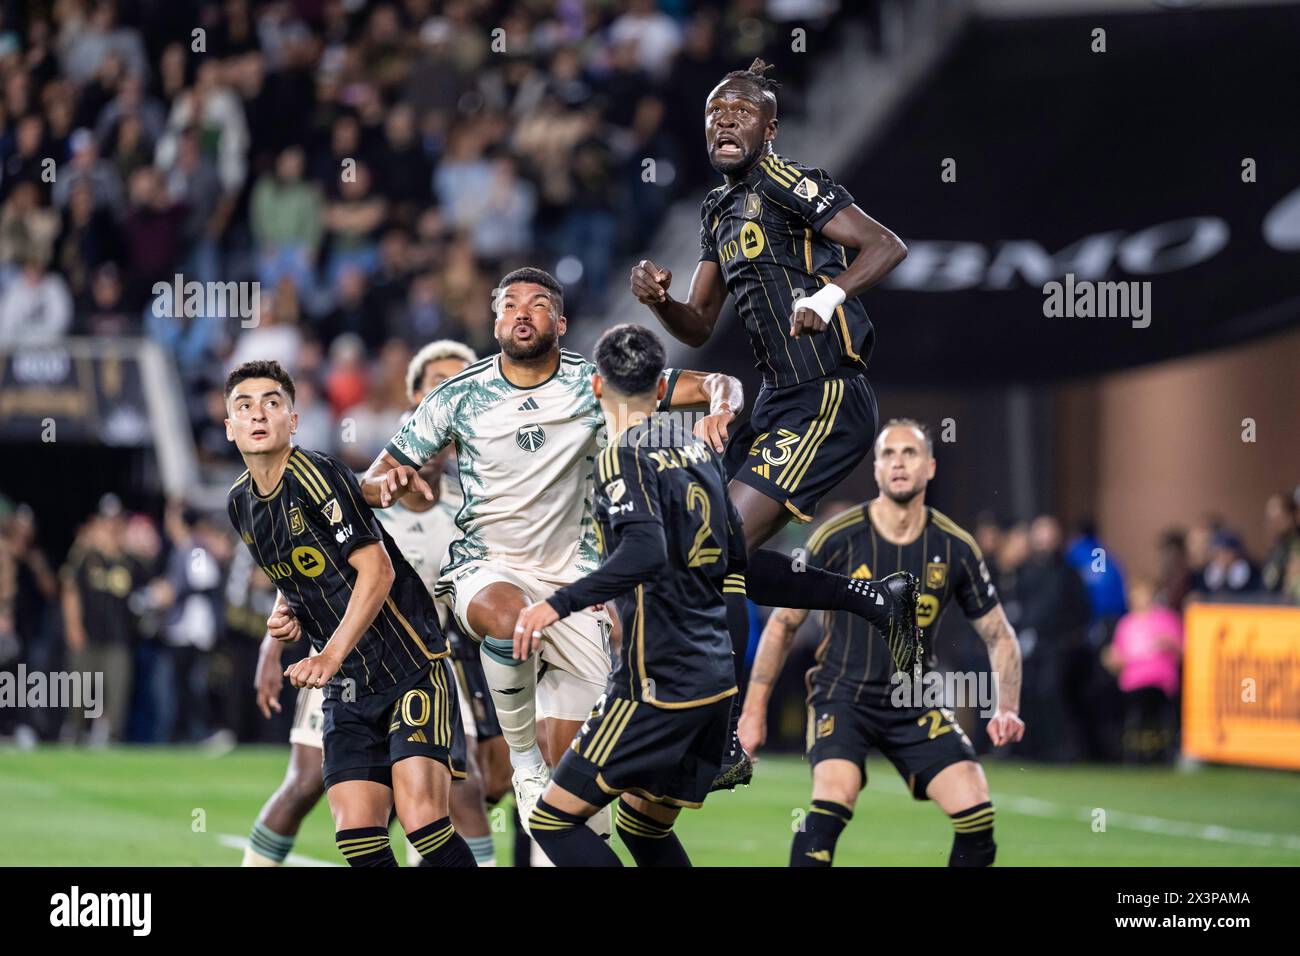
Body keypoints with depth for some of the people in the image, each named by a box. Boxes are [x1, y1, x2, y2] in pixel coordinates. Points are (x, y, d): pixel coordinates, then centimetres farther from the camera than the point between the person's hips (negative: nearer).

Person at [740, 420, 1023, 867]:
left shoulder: (956, 548, -4)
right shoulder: (837, 539, -10)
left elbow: (998, 634, 7)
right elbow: (783, 623, 0)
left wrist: (1006, 708, -9)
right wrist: (754, 711, -2)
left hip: (914, 703, 3)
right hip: (842, 694, -3)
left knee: (977, 813, -12)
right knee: (834, 798, -30)